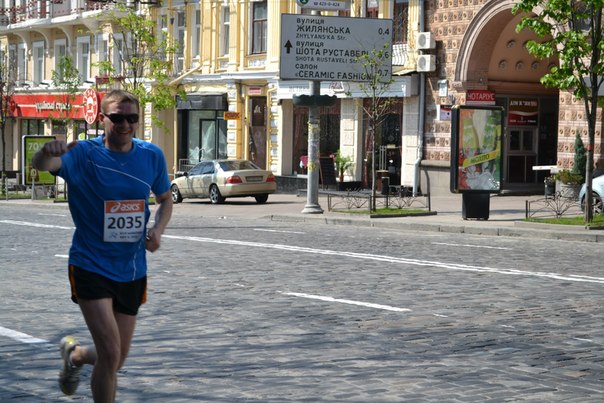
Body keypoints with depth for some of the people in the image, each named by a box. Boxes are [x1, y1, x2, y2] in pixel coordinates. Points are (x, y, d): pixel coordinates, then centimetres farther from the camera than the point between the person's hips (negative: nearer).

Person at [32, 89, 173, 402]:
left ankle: (74, 354, 47)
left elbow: (165, 199, 16)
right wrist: (48, 152, -56)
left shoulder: (152, 156, -1)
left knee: (117, 359, 13)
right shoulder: (83, 154, -12)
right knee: (110, 353, -17)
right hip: (91, 267, -4)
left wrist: (158, 228, -5)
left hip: (132, 271, 4)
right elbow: (41, 165, -31)